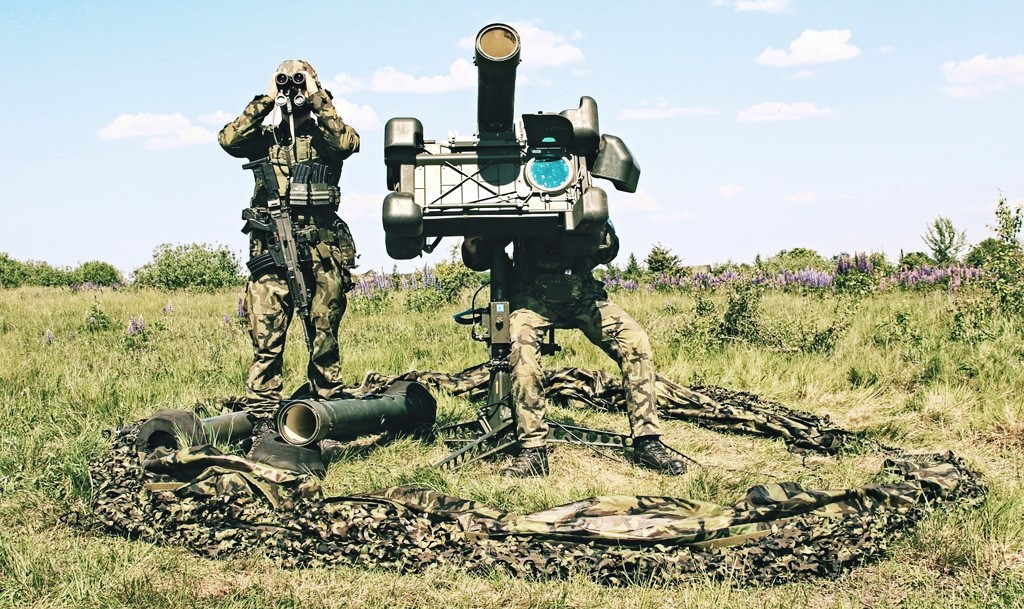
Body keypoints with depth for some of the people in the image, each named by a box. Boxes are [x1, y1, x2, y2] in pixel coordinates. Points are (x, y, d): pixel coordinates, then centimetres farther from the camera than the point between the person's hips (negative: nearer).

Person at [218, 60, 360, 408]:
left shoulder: (324, 137, 12)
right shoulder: (264, 137, 16)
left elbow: (348, 142, -12)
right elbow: (229, 140, -4)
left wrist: (317, 98, -5)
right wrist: (266, 101, -1)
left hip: (322, 249, 0)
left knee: (324, 333, 4)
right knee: (265, 334, -6)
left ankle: (327, 403, 12)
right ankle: (261, 410, -4)